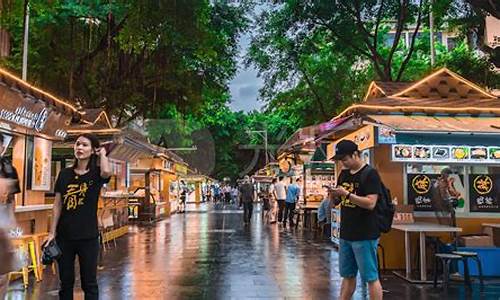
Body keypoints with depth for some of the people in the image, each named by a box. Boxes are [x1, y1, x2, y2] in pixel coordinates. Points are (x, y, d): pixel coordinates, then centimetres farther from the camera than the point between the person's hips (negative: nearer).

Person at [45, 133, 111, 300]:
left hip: (88, 236, -3)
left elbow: (106, 172, -30)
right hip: (64, 236, 3)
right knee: (65, 281, 14)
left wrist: (102, 154, -12)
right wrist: (52, 232, 3)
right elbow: (58, 205, 5)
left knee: (89, 282, 8)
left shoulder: (96, 173, -4)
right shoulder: (64, 173, 4)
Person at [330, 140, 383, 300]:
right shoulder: (344, 174, 10)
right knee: (348, 276, 16)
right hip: (346, 234, 7)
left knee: (371, 277, 3)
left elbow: (370, 203, -20)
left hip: (365, 236, -7)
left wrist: (347, 194, -24)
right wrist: (334, 194, -5)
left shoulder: (370, 174, -11)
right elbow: (336, 202, 16)